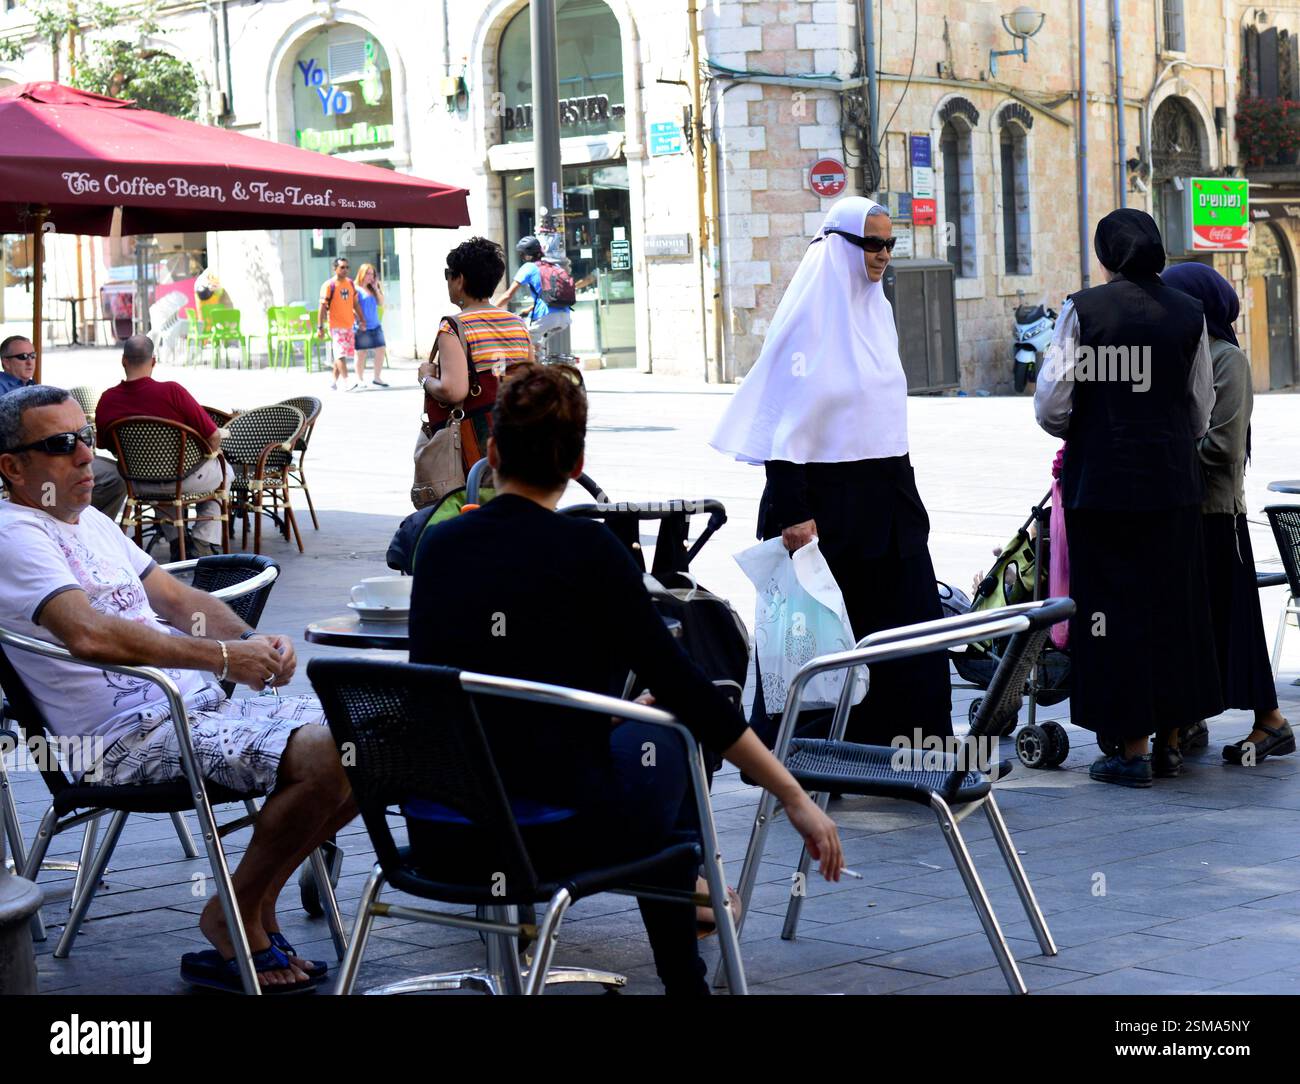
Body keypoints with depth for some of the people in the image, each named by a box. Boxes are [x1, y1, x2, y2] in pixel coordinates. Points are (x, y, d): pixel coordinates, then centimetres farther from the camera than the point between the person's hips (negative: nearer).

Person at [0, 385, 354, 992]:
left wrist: (252, 641, 1)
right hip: (130, 736, -10)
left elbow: (177, 598, 23)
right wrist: (222, 657, -23)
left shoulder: (91, 521, 21)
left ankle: (256, 899, 13)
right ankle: (231, 919, -5)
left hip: (201, 707, 10)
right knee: (327, 756, -26)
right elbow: (89, 633, -26)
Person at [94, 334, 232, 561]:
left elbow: (104, 445, 3)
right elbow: (213, 437, -20)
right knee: (223, 471, 29)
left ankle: (176, 542, 34)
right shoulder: (171, 391, -25)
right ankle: (203, 546, 22)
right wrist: (210, 452, 3)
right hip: (186, 479, -4)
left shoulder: (106, 400, -13)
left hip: (138, 484, 4)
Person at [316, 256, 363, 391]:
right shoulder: (328, 285, -9)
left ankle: (334, 383, 18)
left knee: (341, 355, 10)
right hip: (336, 326, -6)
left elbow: (356, 304, 17)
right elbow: (323, 307, -9)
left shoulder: (351, 284, 10)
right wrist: (320, 327, -12)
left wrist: (362, 319, 8)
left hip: (350, 325, 6)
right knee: (340, 354, -13)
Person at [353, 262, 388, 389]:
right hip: (361, 327, -6)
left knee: (381, 350, 3)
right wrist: (359, 321, -16)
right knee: (361, 353, 0)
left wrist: (376, 288, 0)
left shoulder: (373, 289, 13)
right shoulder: (356, 289, -6)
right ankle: (360, 380, 8)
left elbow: (381, 304, 8)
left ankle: (377, 378, 14)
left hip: (375, 326, 6)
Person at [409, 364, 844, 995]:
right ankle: (682, 978, 35)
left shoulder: (437, 545, 4)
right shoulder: (587, 551, -11)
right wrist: (795, 797, -4)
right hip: (559, 832, -5)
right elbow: (685, 690, -11)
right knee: (669, 732, 25)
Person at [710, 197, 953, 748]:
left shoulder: (875, 310, 13)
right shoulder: (812, 313, -11)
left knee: (912, 621, 4)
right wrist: (792, 511, -21)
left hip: (887, 495, 8)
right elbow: (784, 417, -15)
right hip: (828, 498, -7)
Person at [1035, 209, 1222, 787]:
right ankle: (1170, 742, 19)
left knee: (1114, 607, 2)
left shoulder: (1083, 309, -6)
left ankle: (1132, 749, 4)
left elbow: (1050, 406, -9)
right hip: (1173, 484, 3)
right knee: (1175, 605, 12)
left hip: (1100, 481, -3)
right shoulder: (1188, 314, 2)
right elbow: (1202, 414, 5)